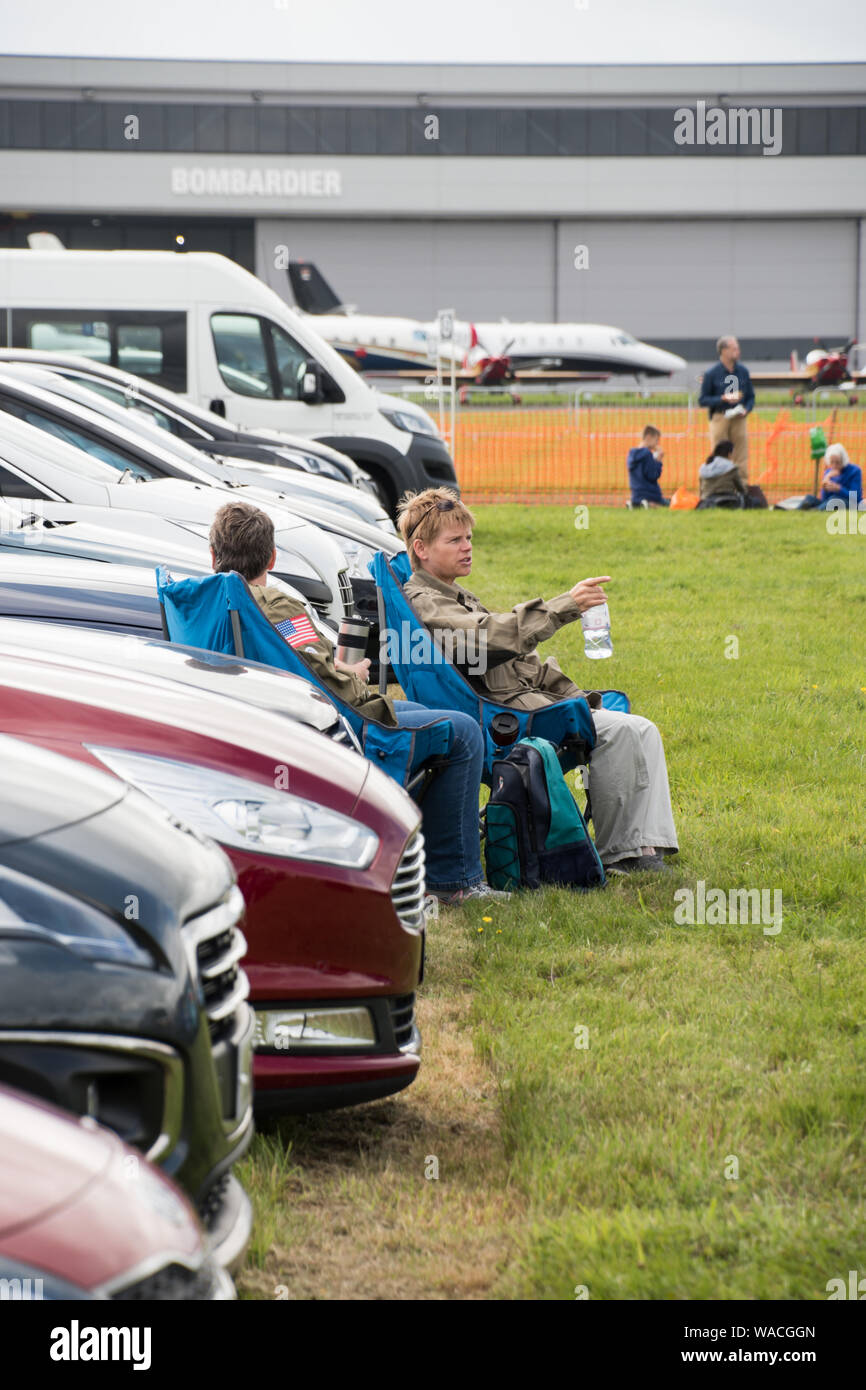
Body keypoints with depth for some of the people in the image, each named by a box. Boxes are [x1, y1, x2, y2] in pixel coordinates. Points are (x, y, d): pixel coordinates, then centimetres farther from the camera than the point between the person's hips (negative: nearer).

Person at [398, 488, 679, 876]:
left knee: (644, 730, -1)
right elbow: (497, 636, -26)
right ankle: (612, 855, -15)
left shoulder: (456, 597, 25)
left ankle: (646, 848, -10)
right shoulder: (423, 604, -9)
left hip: (528, 697, 10)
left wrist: (577, 699, 13)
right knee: (618, 730, -24)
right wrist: (568, 605, -33)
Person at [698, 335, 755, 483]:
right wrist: (723, 399, -16)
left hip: (739, 419, 3)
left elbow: (751, 397, 16)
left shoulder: (743, 371, 9)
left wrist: (746, 409, -4)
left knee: (741, 459, 1)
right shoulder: (711, 373, -3)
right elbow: (703, 399, -3)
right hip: (719, 419, -3)